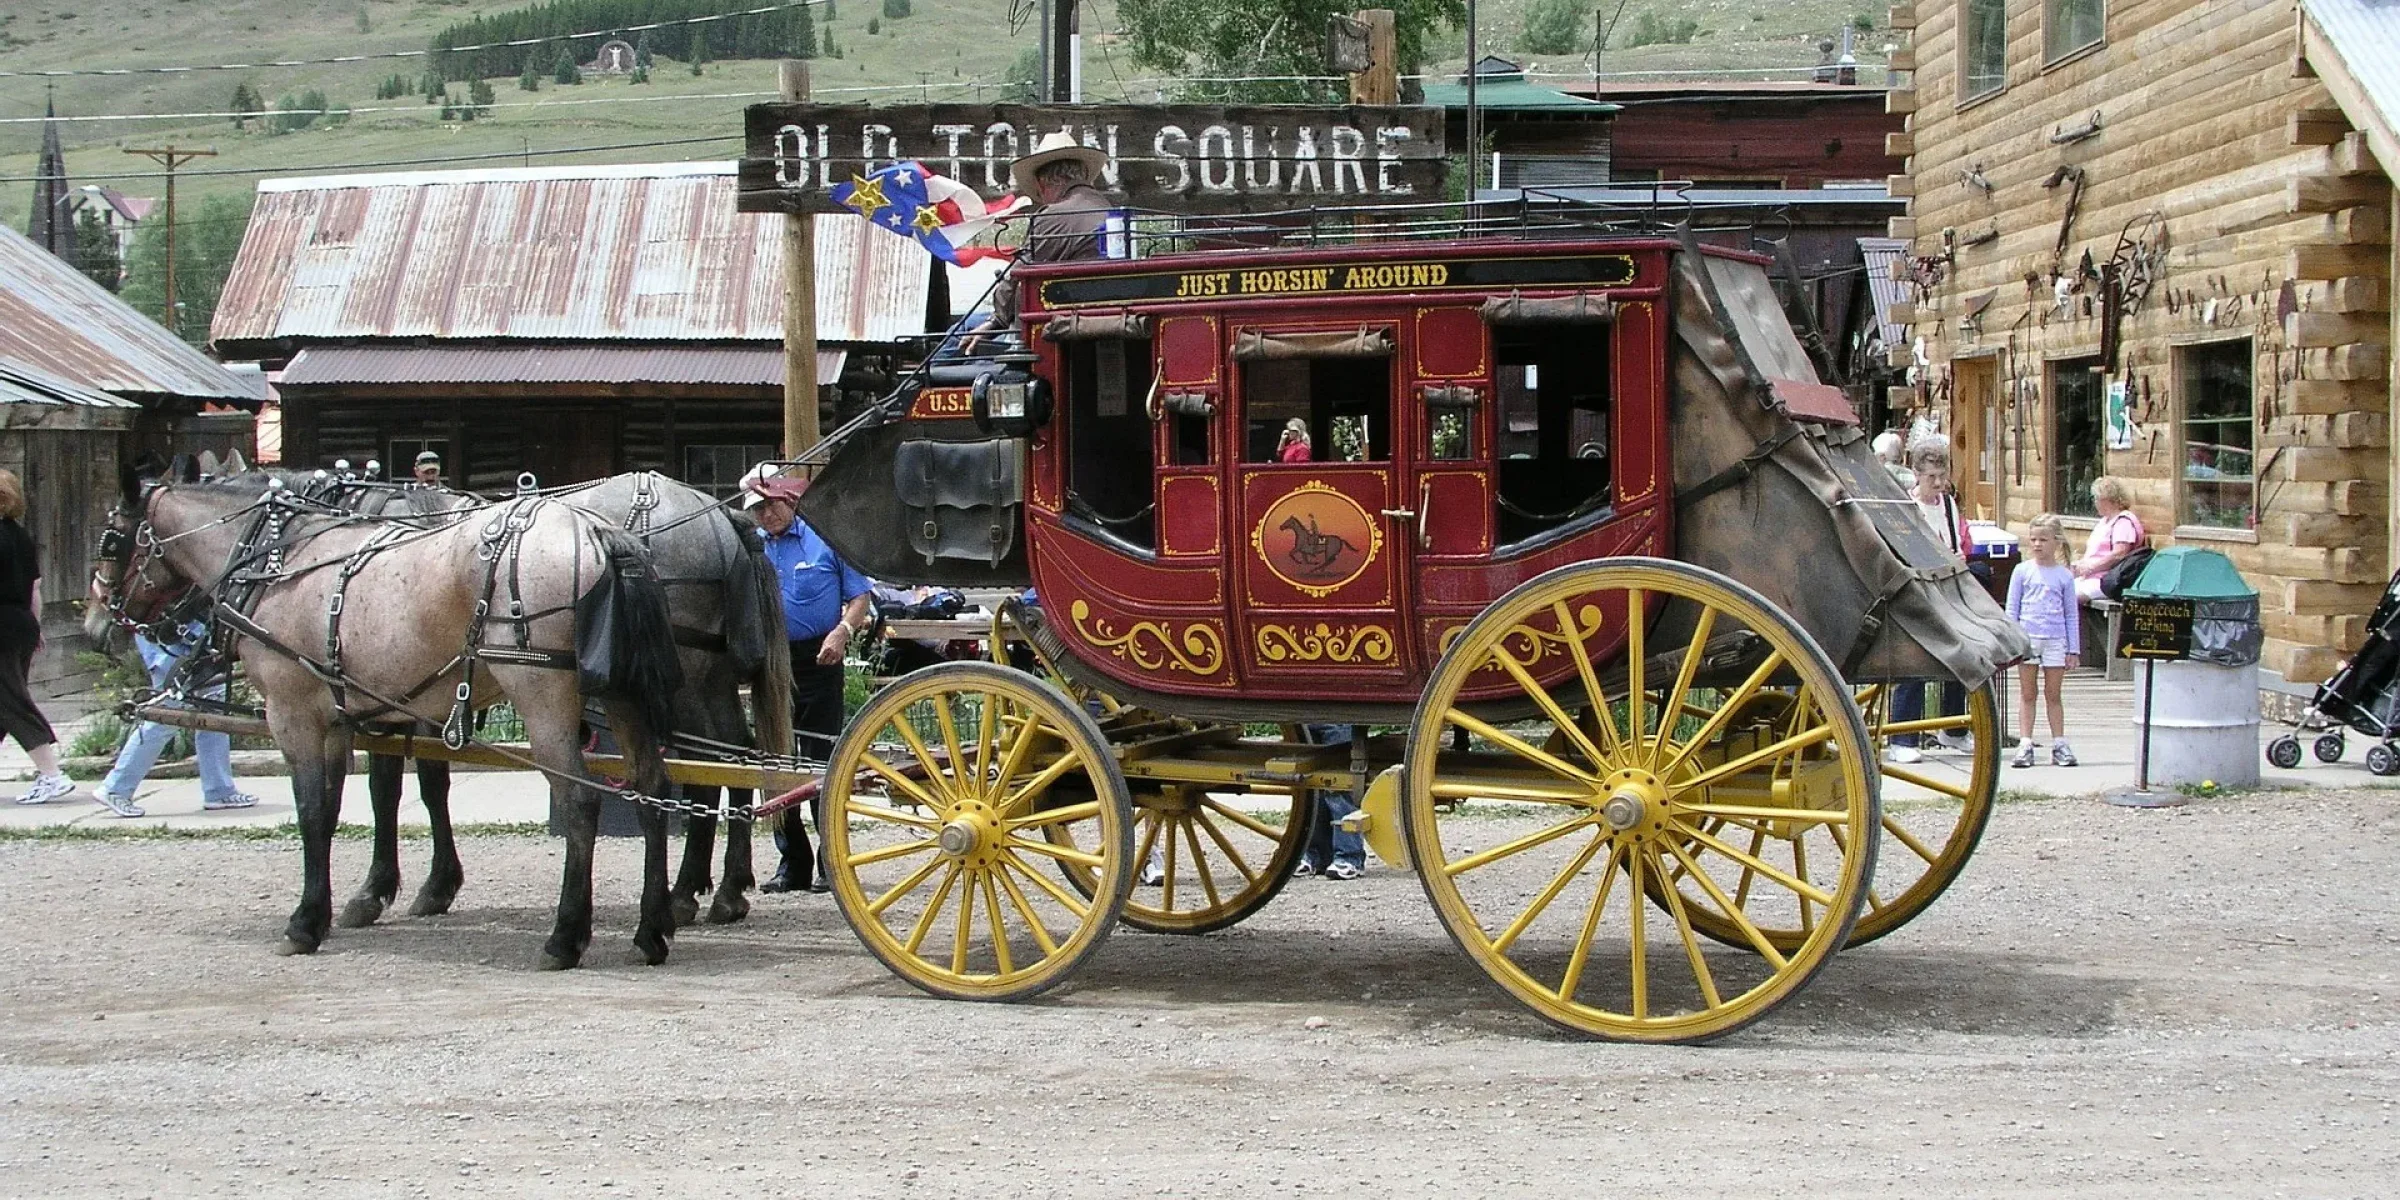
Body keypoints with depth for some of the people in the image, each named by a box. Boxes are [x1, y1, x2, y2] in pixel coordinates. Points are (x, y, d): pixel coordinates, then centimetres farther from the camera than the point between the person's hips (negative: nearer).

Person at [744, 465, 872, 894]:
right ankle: (792, 863, 17)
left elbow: (859, 594, -2)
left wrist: (843, 631, -18)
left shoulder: (824, 538, -3)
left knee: (823, 758, -2)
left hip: (818, 659, -4)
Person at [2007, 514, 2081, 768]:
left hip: (2055, 640, 0)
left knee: (2054, 695, 6)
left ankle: (2059, 746, 10)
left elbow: (2071, 614, 9)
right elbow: (2012, 609, 5)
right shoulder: (2022, 571, 4)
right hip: (2027, 637, 0)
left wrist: (2074, 649, 6)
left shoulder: (2064, 575, 6)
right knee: (2027, 695, 3)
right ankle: (2025, 745, 3)